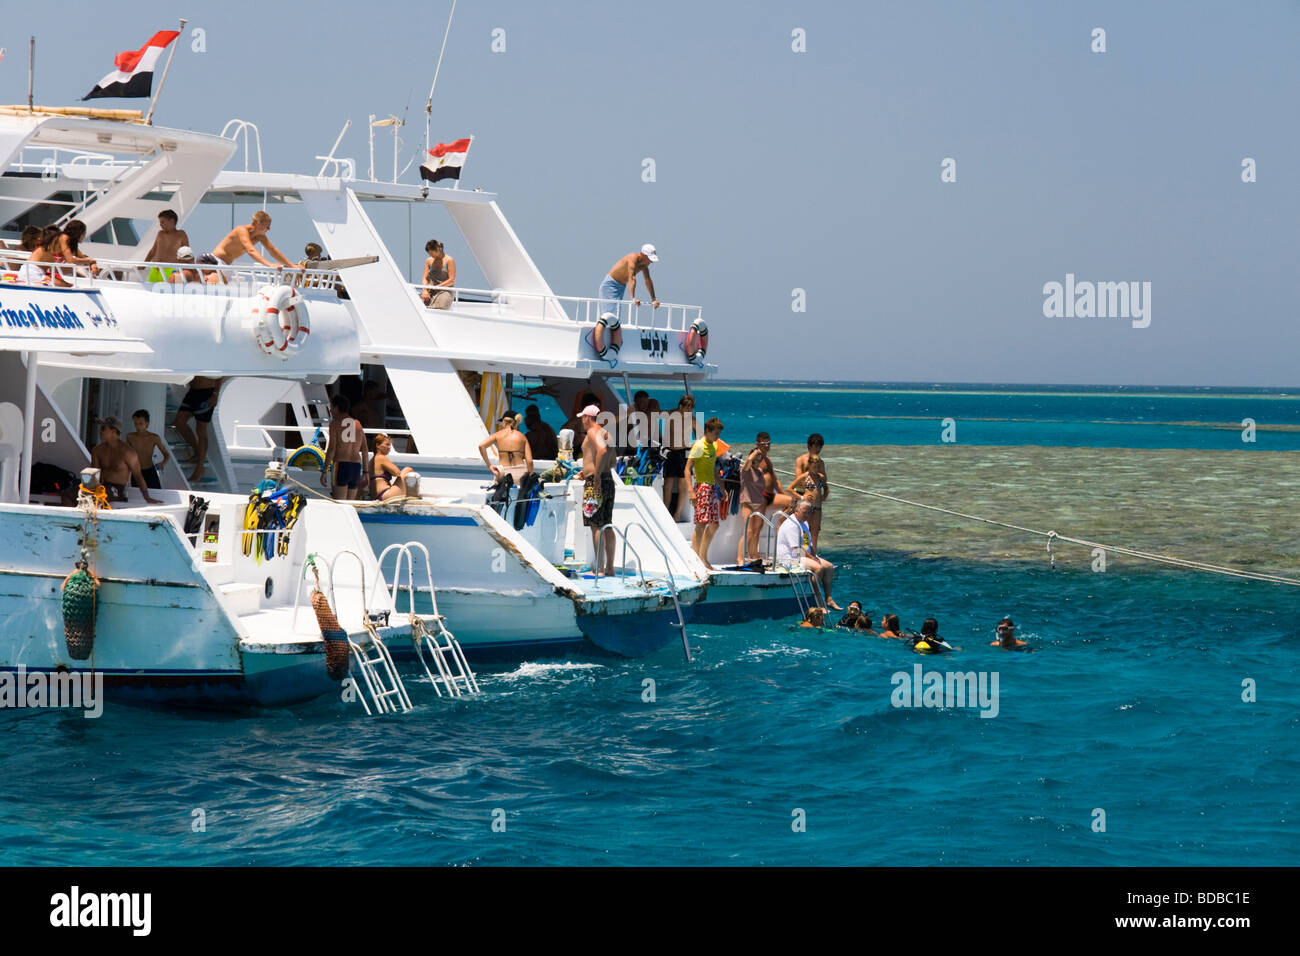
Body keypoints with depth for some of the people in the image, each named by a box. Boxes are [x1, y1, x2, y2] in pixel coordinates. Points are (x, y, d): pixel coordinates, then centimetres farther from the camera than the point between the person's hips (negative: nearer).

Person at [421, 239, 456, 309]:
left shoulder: (449, 260, -1)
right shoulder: (429, 261, 15)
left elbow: (452, 280, -6)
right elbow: (425, 278, 13)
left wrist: (436, 287, -12)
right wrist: (425, 290, -8)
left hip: (445, 291, -5)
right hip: (430, 292, 5)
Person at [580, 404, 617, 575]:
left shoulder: (593, 432, -9)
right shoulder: (606, 433, 20)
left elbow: (602, 450, -28)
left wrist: (596, 476, -26)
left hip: (595, 483, -9)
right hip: (608, 481, 9)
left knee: (596, 526, -9)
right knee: (606, 526, 11)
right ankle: (610, 568, 13)